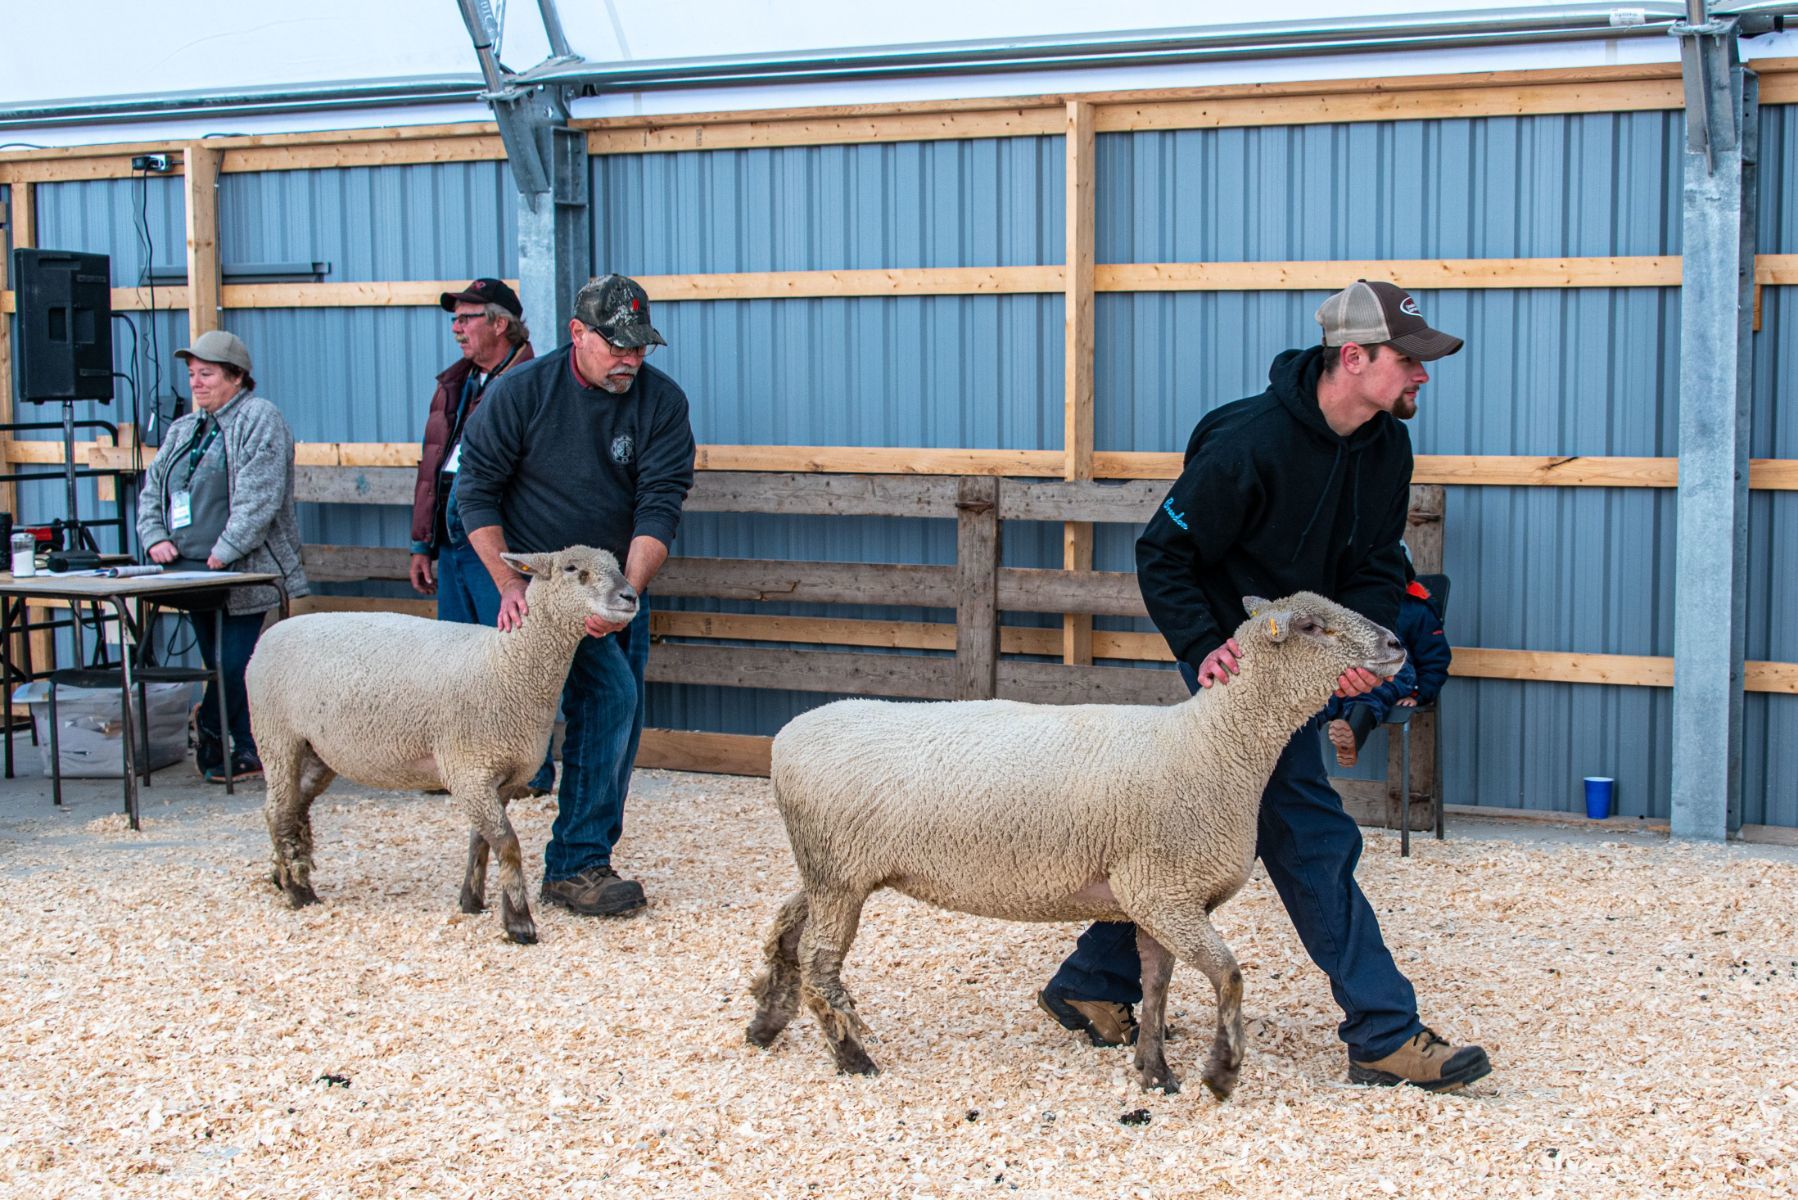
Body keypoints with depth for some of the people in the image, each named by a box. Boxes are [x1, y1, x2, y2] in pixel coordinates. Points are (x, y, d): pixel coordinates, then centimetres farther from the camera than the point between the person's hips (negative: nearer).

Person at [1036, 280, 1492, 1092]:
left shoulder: (1386, 449, -1)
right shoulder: (1251, 444, -24)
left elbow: (1374, 568, 4)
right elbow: (1162, 554, -16)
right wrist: (1203, 647, -27)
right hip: (1240, 662, -9)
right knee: (1314, 842, -8)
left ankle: (1093, 985, 27)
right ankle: (1384, 1036, -2)